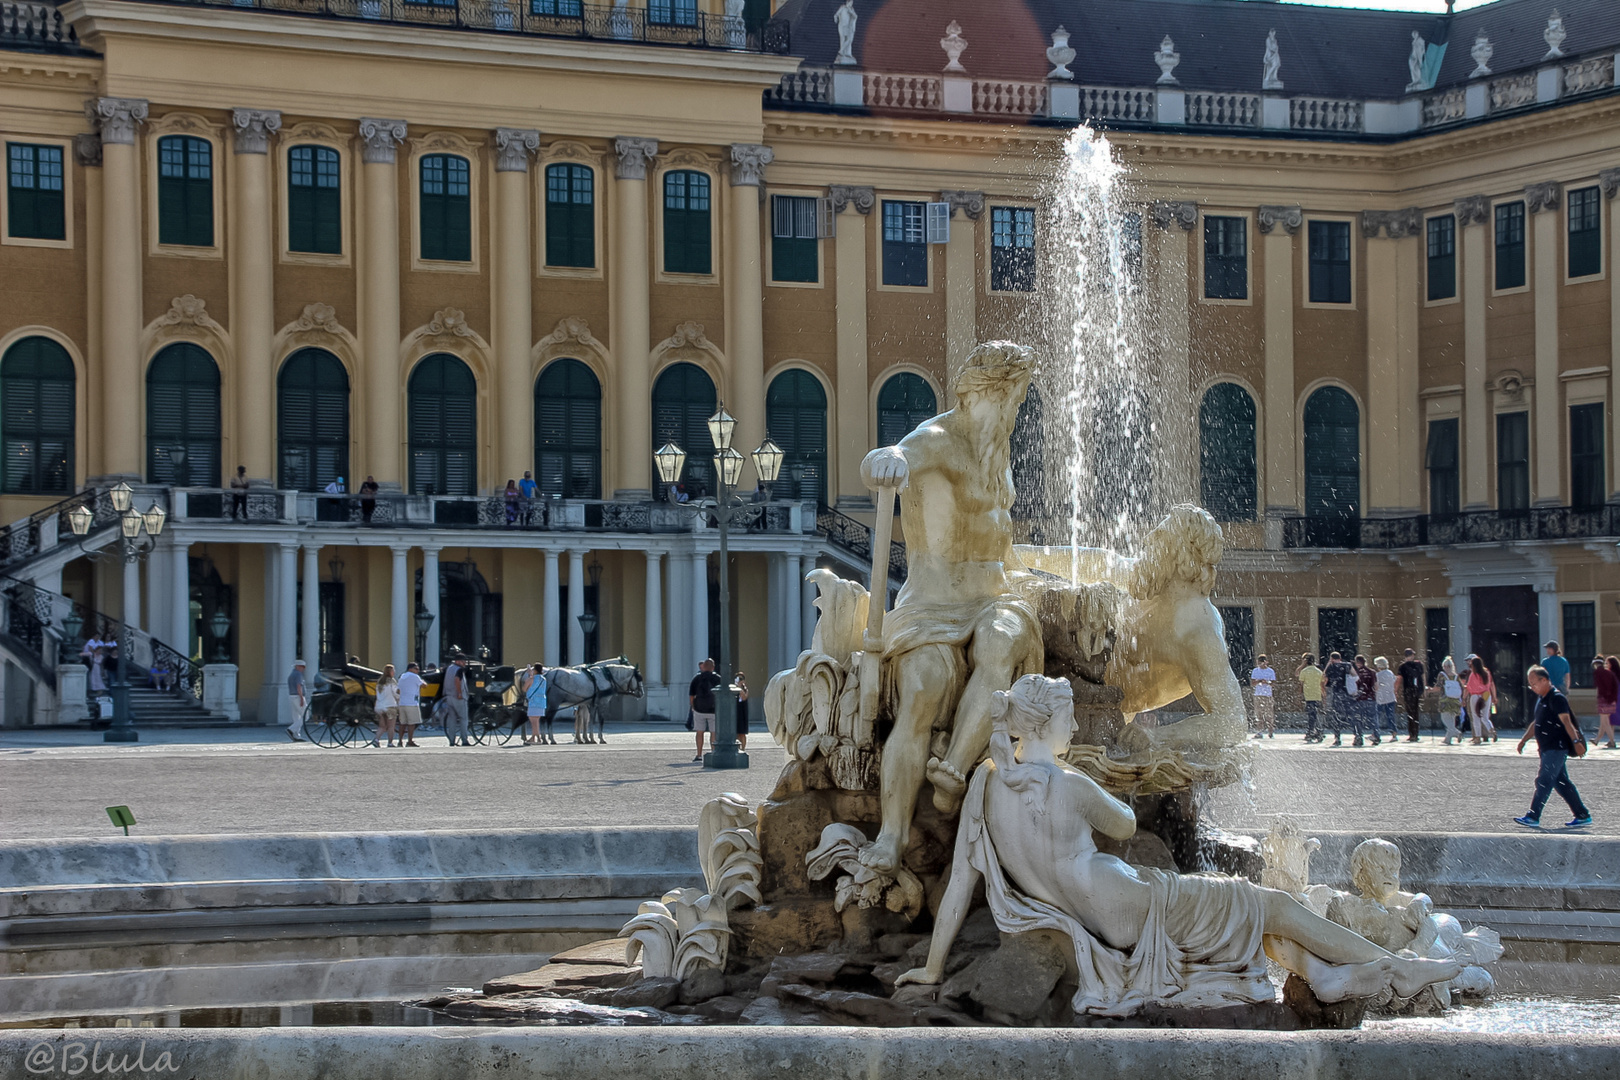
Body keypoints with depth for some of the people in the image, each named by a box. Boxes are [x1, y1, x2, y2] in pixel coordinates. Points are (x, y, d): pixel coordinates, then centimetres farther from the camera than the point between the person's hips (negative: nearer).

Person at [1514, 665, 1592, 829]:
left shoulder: (1557, 698, -14)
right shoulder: (1541, 698, 16)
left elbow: (1566, 721, -22)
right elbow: (1537, 724, 26)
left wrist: (1576, 741, -29)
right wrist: (1523, 740, 23)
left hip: (1557, 748, -10)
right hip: (1548, 748, 10)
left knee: (1544, 781, -10)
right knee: (1561, 783, 11)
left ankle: (1533, 817, -9)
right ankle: (1583, 815, 15)